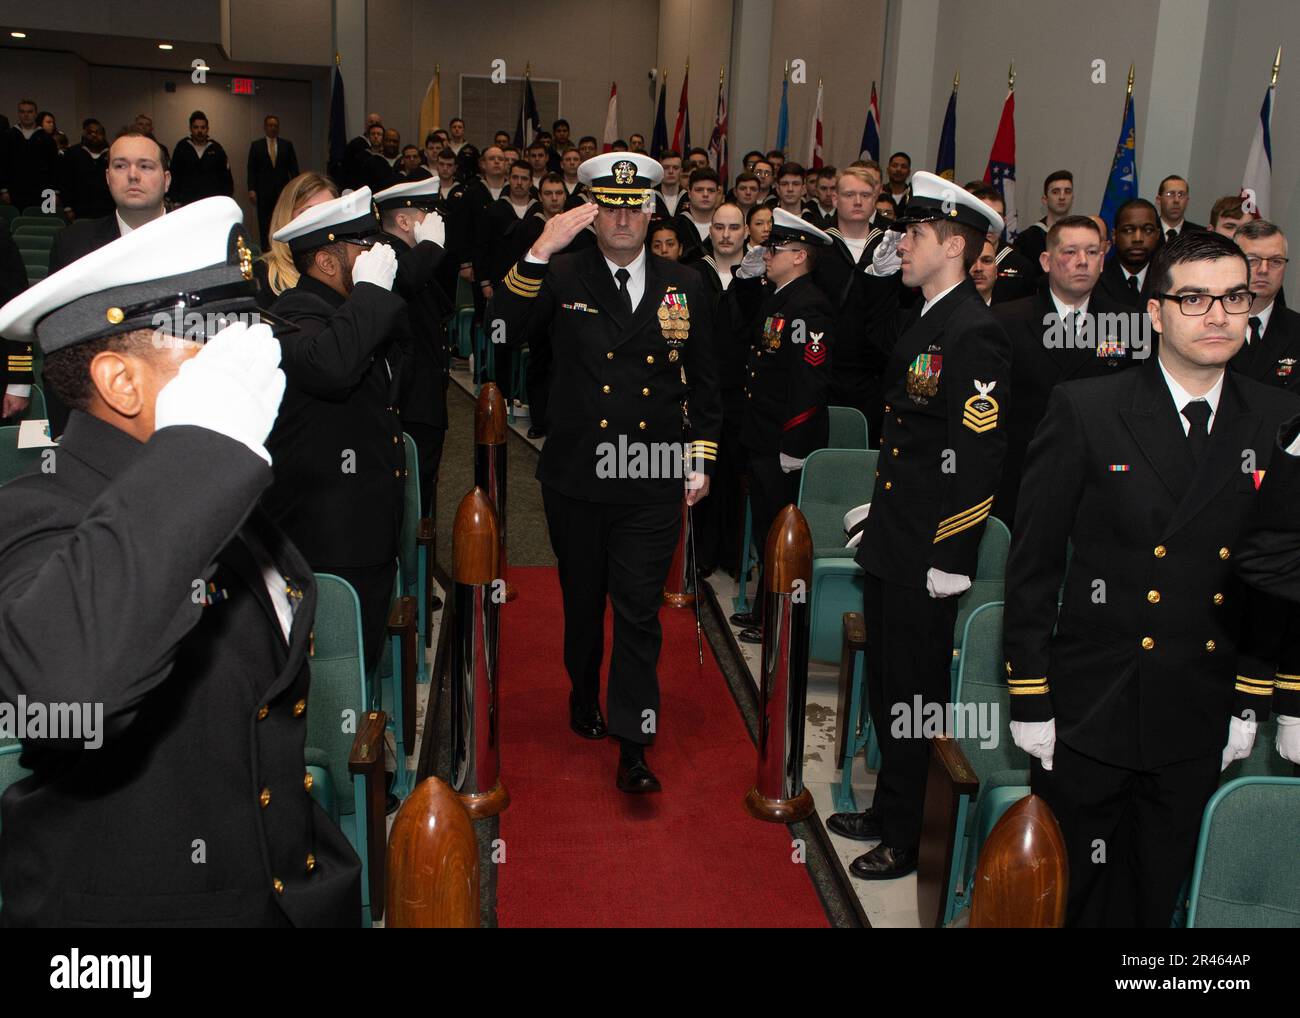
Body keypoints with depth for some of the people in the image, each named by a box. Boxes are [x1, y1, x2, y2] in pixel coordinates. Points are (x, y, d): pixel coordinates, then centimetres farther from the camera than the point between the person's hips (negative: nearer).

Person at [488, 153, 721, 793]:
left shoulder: (685, 288, 6)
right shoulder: (561, 277, 0)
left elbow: (703, 381, 12)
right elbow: (503, 331, -17)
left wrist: (700, 456, 7)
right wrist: (541, 251, -24)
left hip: (654, 483, 0)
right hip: (576, 477, 1)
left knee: (639, 613, -2)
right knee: (582, 601, 17)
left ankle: (632, 745, 4)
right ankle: (584, 697, 40)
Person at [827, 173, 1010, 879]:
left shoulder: (974, 333, -18)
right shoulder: (920, 321, 11)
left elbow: (981, 454, -22)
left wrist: (950, 556, -21)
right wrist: (881, 279, 16)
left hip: (927, 556, -9)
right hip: (890, 543, 9)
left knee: (915, 695, 5)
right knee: (887, 685, 20)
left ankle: (908, 842, 23)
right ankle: (888, 812, 37)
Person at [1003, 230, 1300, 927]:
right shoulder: (1084, 411, -8)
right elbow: (1033, 562, -7)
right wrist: (1029, 698, -7)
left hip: (1202, 722, 3)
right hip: (1090, 709, -3)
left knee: (1158, 897, 17)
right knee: (1069, 895, 10)